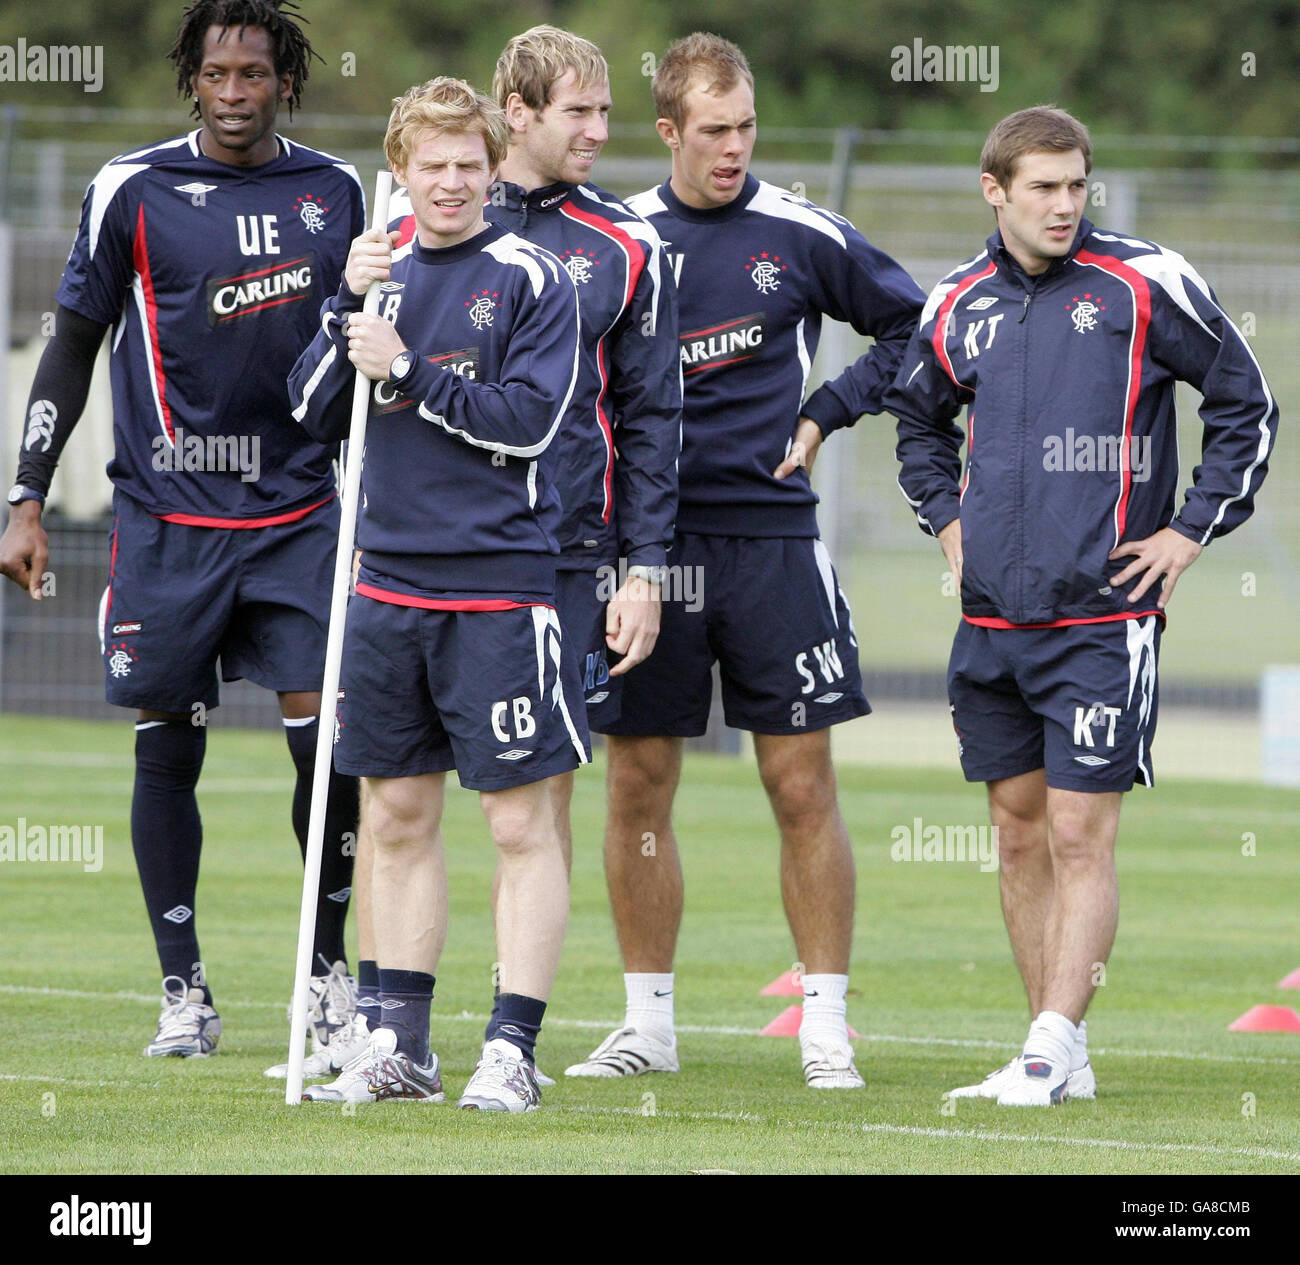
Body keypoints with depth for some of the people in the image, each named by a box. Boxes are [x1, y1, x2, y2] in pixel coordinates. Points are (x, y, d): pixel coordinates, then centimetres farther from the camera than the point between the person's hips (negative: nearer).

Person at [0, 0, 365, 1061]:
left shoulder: (335, 193, 8)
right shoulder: (135, 192, -1)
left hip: (300, 510, 2)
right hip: (168, 515, -2)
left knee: (327, 738, -7)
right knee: (169, 747, 1)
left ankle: (332, 968, 8)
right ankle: (184, 990, 10)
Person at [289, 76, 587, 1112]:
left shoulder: (530, 278, -3)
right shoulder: (385, 269, 12)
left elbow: (527, 421, -12)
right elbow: (314, 411, 6)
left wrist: (409, 372, -15)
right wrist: (348, 306, -7)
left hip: (499, 588, -5)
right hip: (389, 585, 6)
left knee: (521, 823, -4)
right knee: (397, 818, 10)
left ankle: (512, 1049, -3)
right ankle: (402, 1046, 16)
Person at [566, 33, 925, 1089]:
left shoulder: (803, 237, 2)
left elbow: (910, 329, 12)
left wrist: (823, 416, 4)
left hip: (772, 537, -1)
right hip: (648, 540, 1)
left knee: (803, 787, -2)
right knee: (638, 792, 4)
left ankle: (826, 1024, 4)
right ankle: (649, 1024, 13)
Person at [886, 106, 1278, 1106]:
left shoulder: (1145, 284, -4)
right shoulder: (958, 305, 8)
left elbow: (1248, 405, 4)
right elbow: (918, 415, 29)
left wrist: (1191, 531, 0)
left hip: (1103, 615, -5)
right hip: (993, 617, 5)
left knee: (1080, 836, -9)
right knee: (1020, 834, 8)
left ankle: (1051, 1052, -9)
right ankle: (1064, 1057, 15)